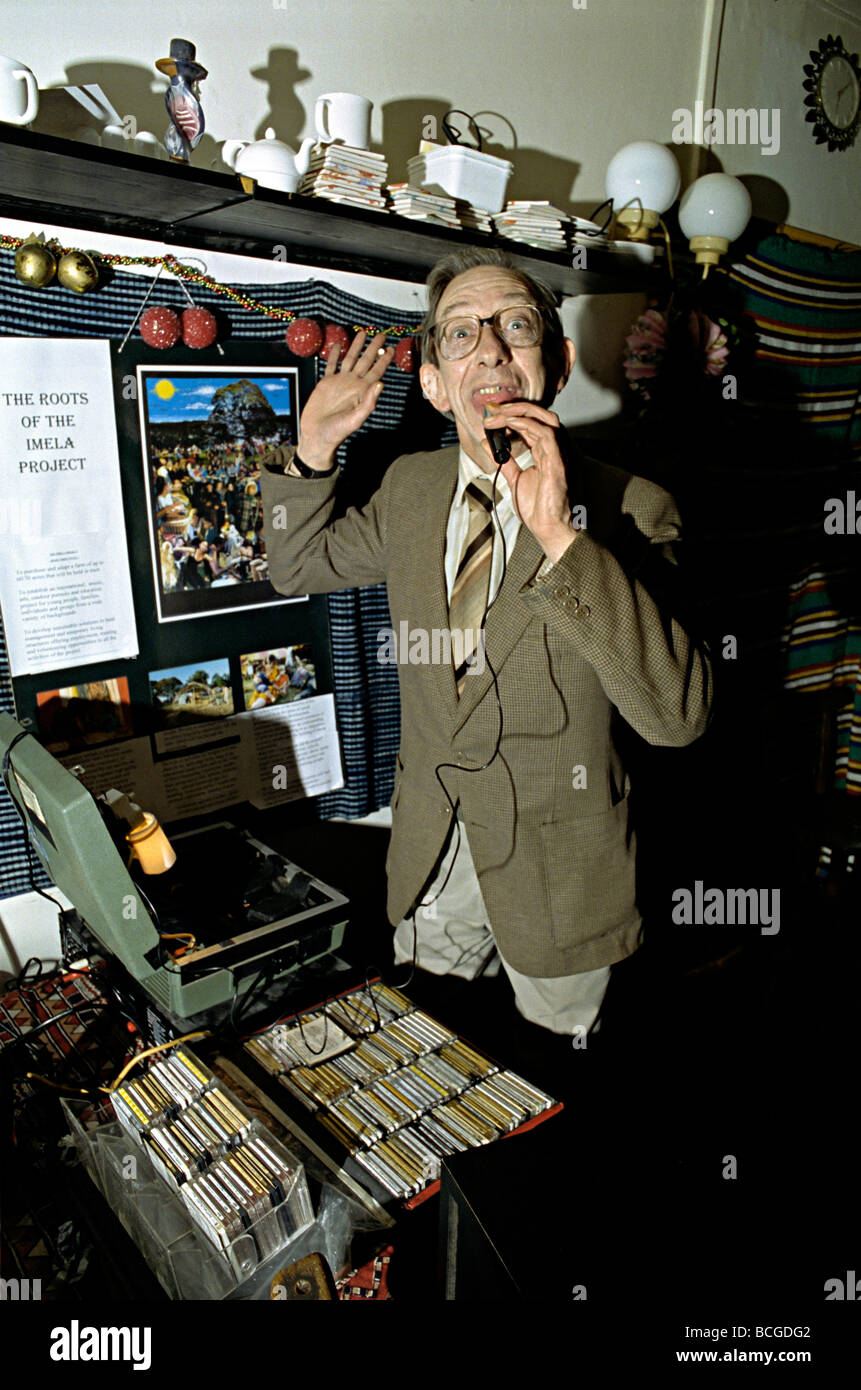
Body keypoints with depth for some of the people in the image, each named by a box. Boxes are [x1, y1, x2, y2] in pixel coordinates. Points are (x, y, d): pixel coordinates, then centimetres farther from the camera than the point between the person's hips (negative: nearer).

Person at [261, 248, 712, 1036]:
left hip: (557, 865, -3)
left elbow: (679, 715, -31)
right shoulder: (410, 486, -3)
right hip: (430, 855, 4)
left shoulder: (625, 509, -19)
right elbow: (298, 566, 12)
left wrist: (561, 536, -39)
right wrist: (313, 449, -6)